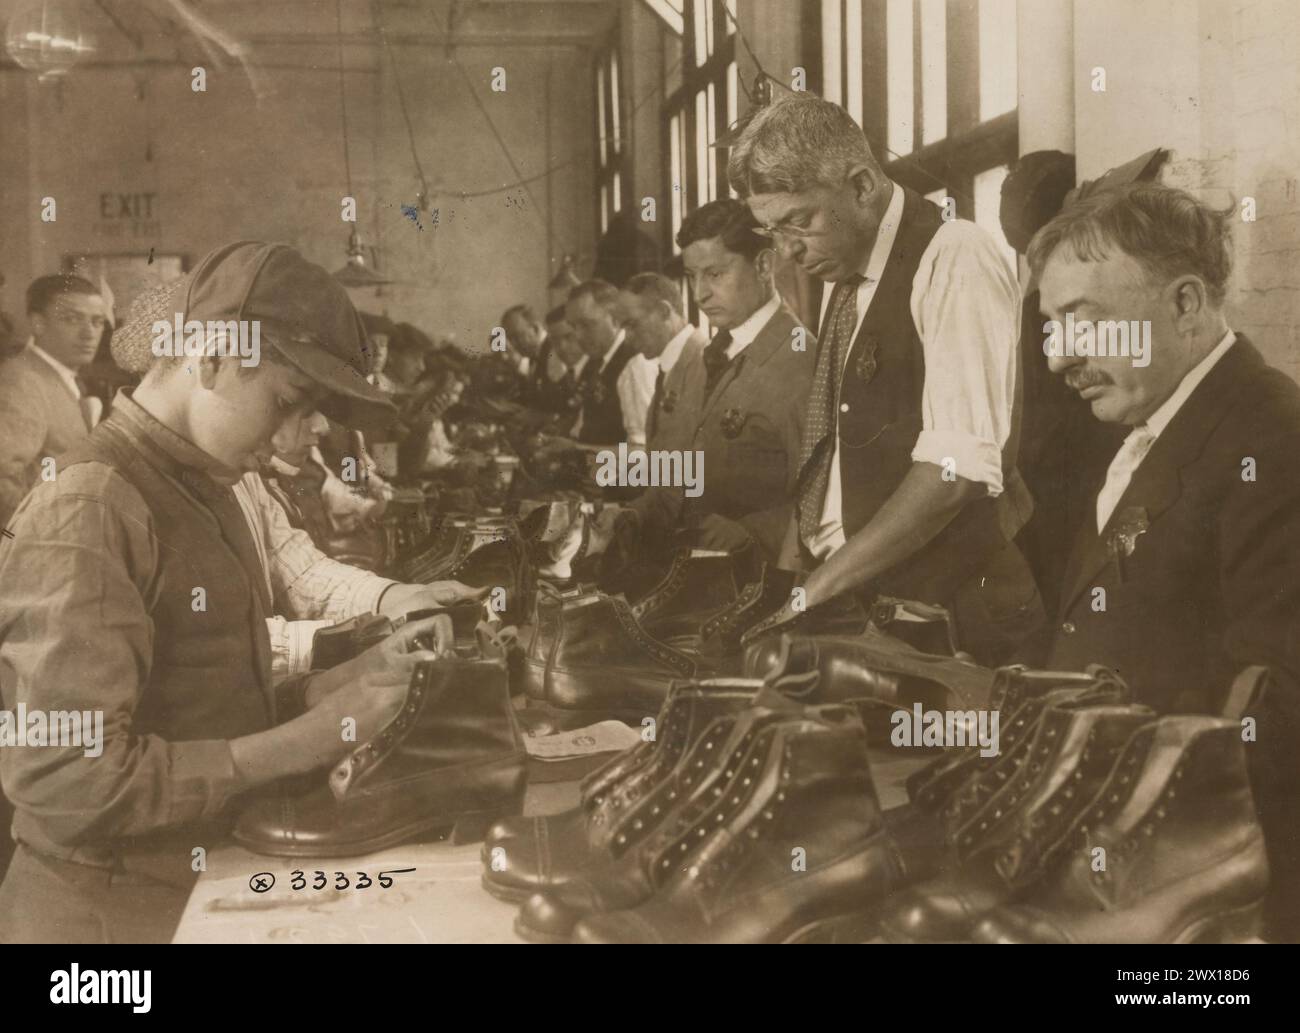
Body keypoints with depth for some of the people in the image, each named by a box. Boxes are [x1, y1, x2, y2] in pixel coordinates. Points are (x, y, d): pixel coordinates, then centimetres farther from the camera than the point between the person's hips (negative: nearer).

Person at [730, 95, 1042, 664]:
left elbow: (961, 467, -22)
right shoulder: (841, 272, 12)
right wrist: (789, 568, 0)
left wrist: (822, 589, -21)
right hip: (857, 603, 7)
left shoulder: (956, 260, -13)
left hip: (952, 610, -7)